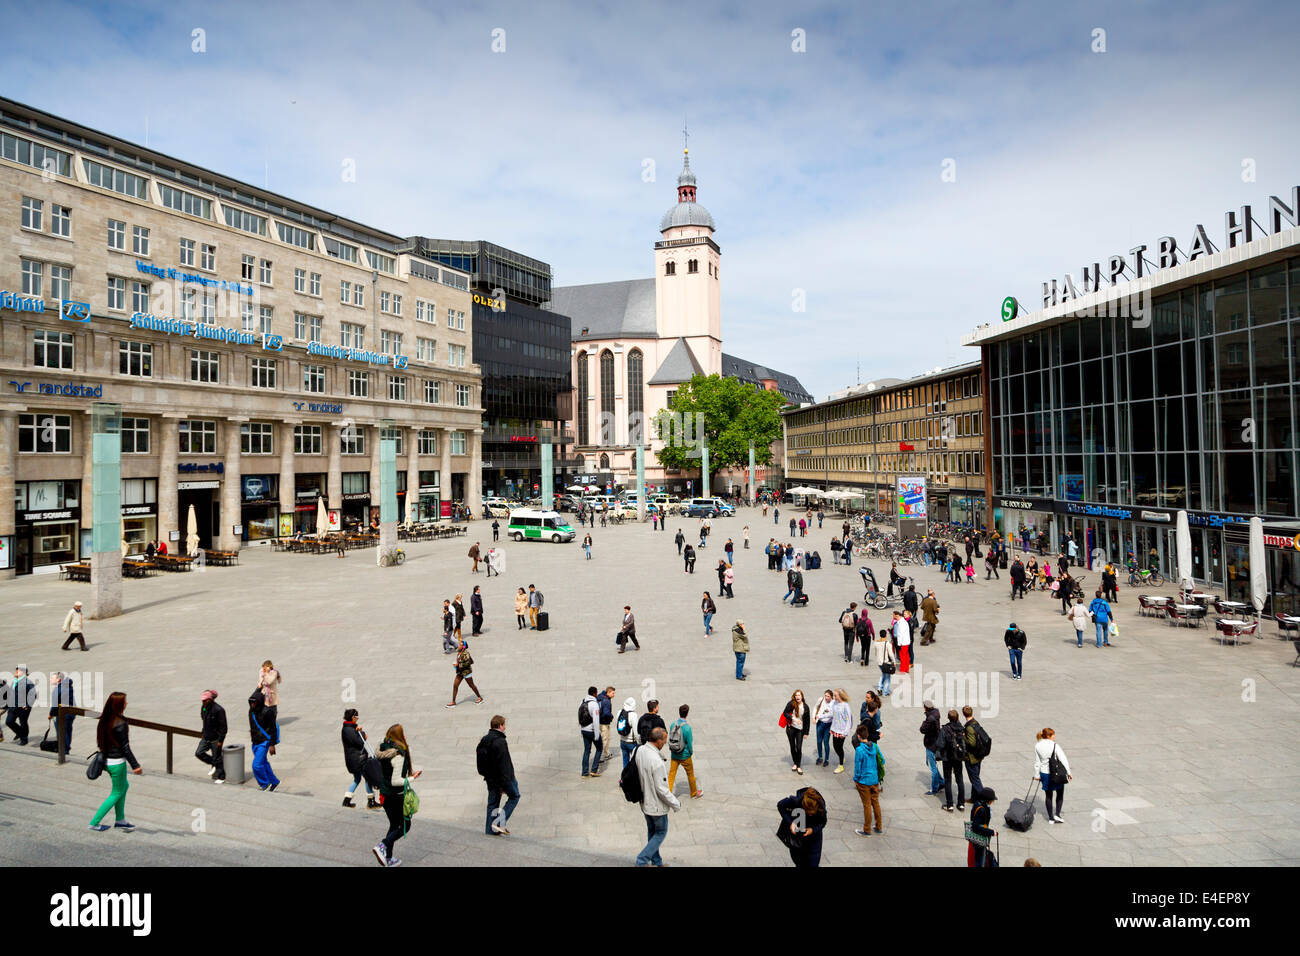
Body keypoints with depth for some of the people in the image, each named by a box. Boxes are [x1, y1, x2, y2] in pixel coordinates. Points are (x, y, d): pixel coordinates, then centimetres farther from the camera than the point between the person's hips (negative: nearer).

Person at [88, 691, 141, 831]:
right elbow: (125, 747, -18)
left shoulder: (104, 720, -1)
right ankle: (94, 822, 15)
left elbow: (100, 741, 8)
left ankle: (120, 820, 30)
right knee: (117, 793, 10)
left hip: (106, 760, 8)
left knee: (124, 786, 22)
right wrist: (135, 765, -10)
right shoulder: (120, 724, -23)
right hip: (117, 762, -8)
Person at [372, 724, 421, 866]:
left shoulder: (383, 750, 2)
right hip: (396, 795, -8)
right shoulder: (399, 755, -24)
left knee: (394, 824, 20)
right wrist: (412, 778, -12)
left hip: (384, 794, 8)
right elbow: (395, 781, -24)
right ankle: (382, 846, -6)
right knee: (405, 825, 9)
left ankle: (388, 859, 24)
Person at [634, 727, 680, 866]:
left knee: (652, 831, 23)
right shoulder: (657, 762, -33)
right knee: (661, 833, 15)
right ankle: (642, 860, 15)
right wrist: (676, 804, -12)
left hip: (644, 802, 8)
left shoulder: (638, 751, -10)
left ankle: (656, 862, 37)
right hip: (656, 805, -8)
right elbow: (662, 790, -26)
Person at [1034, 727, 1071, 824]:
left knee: (1048, 795, 14)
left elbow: (1037, 762, 5)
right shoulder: (1054, 746, -15)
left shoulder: (1037, 746, -2)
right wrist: (1068, 772, -10)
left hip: (1044, 773, 4)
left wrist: (1037, 774, 14)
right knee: (1060, 794, 16)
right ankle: (1057, 814, 6)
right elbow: (1063, 759, -16)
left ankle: (1051, 818, 19)